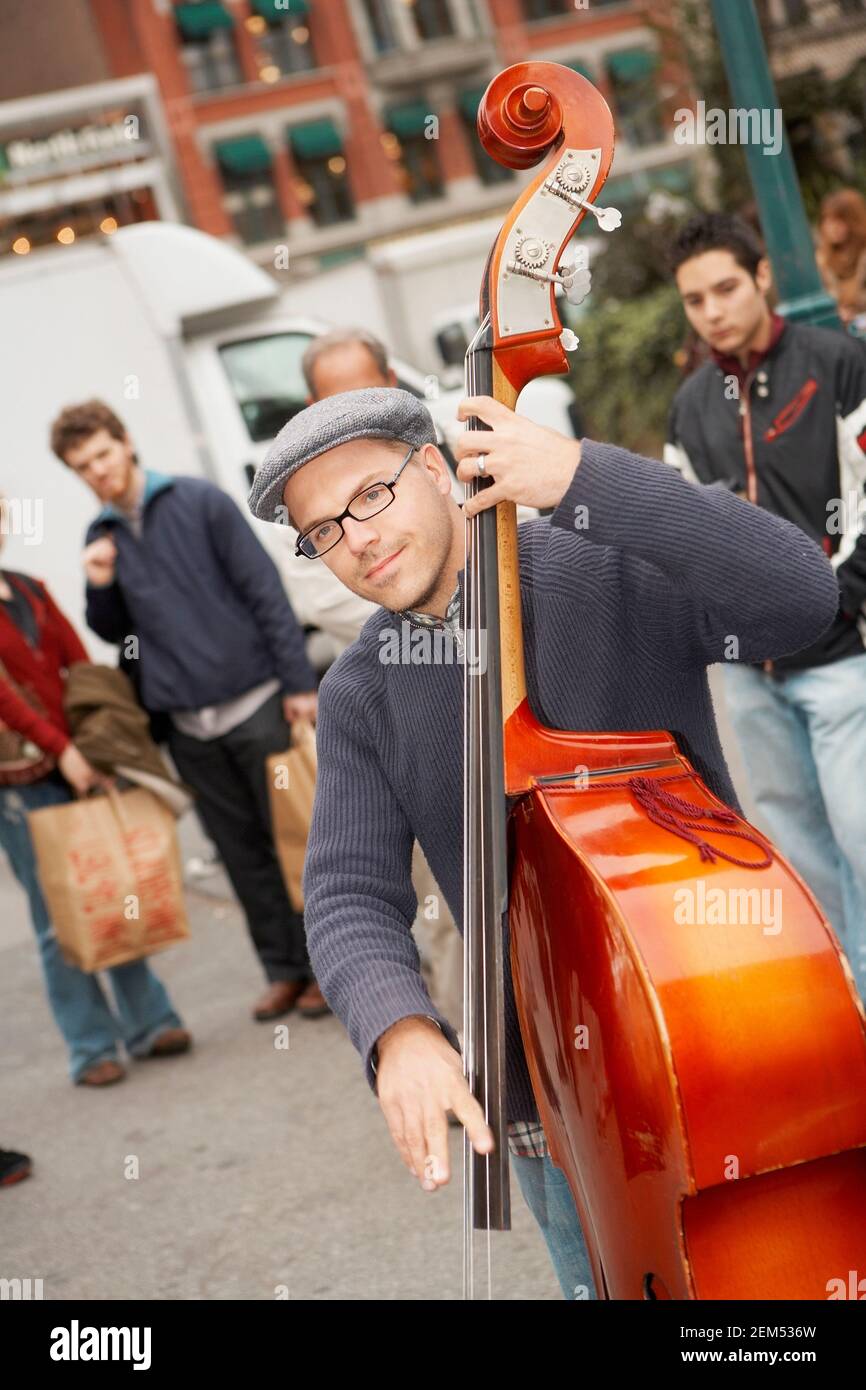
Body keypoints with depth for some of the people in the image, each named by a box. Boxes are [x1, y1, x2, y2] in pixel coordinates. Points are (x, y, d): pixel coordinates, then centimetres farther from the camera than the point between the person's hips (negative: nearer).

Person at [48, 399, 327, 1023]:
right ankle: (285, 969, 19)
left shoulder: (201, 502, -4)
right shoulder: (102, 537, 9)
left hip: (255, 702, -4)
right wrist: (102, 587, -5)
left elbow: (265, 591, -6)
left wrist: (299, 682, -12)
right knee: (244, 854, 9)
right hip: (189, 725, 4)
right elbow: (114, 632, 17)